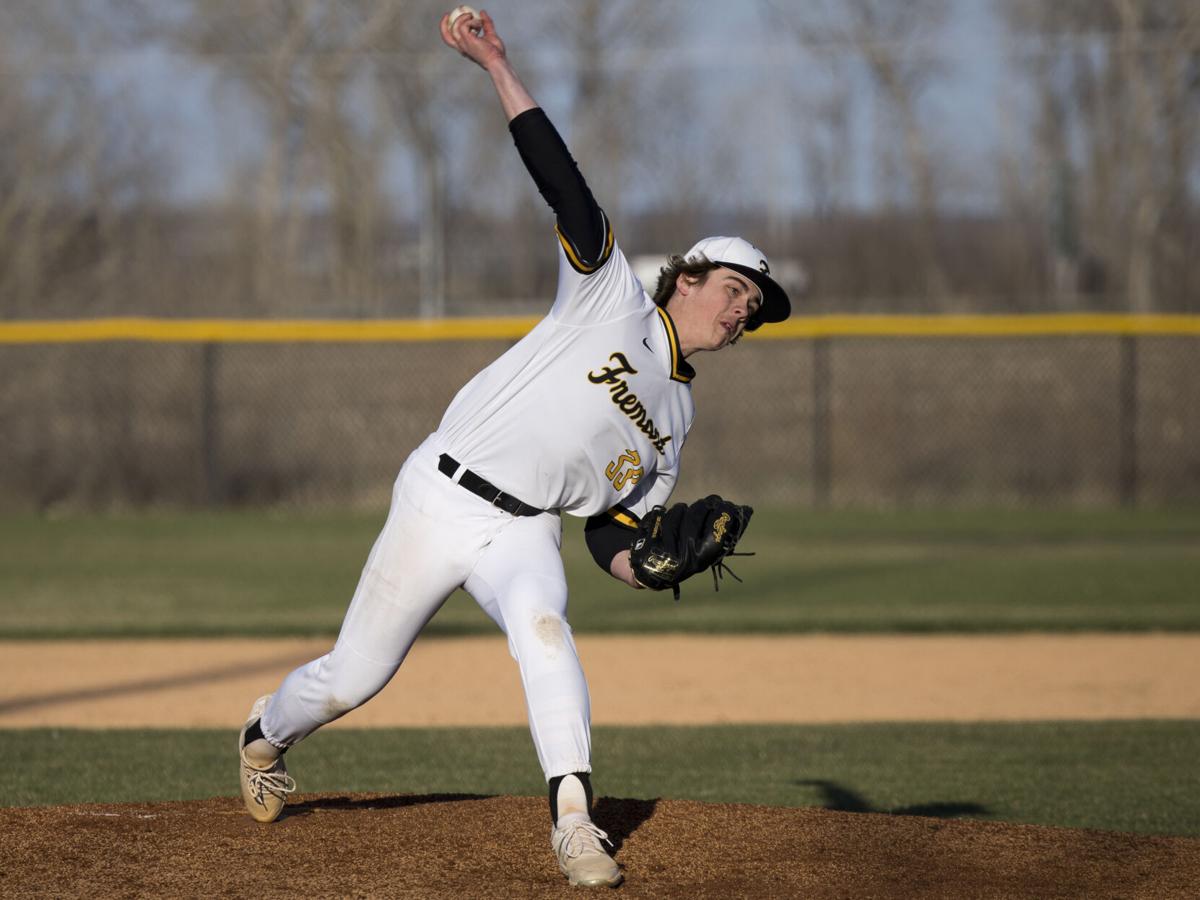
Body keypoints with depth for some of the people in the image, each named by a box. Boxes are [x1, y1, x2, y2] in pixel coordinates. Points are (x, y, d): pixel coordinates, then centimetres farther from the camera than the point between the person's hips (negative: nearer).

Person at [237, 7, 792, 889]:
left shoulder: (675, 420, 15)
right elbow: (564, 184, -11)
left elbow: (614, 528, 16)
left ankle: (574, 818, -41)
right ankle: (267, 734, 36)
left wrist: (648, 567, -8)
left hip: (523, 532, 4)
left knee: (543, 627, -30)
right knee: (354, 676, 3)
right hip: (444, 495, -4)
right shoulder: (611, 297, -1)